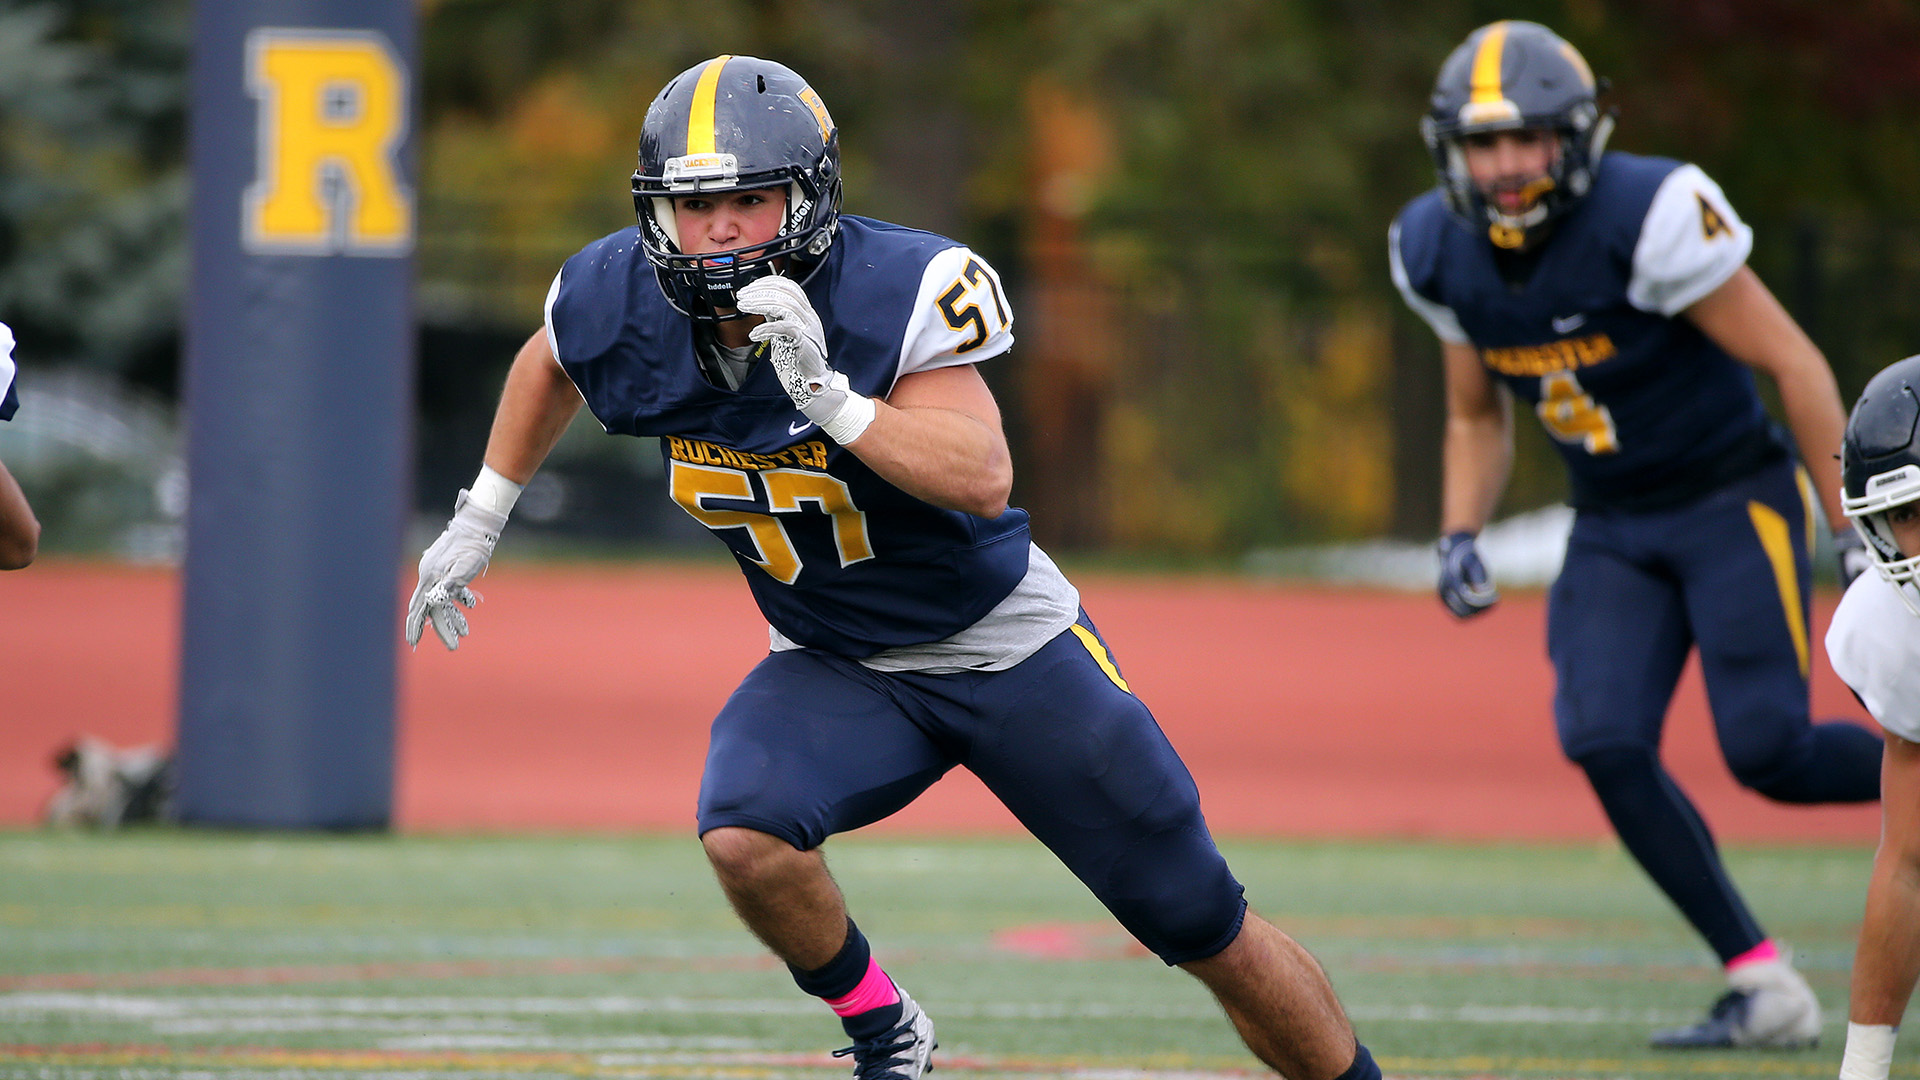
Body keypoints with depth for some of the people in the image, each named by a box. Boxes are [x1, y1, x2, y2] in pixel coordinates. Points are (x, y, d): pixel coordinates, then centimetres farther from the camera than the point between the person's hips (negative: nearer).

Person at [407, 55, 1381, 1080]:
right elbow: (550, 362, 11)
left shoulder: (898, 293, -27)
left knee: (1209, 930, 1)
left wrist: (830, 396, -46)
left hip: (1005, 648, -3)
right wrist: (477, 520, 14)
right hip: (834, 667, 3)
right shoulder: (622, 306, -14)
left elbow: (984, 480, -37)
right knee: (745, 838, -28)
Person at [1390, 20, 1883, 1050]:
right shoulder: (1441, 253, -3)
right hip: (1614, 529, 6)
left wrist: (1857, 530, -15)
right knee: (1605, 744, -14)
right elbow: (1477, 421, 14)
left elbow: (1791, 360, -17)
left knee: (1768, 753, -16)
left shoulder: (1648, 218, -24)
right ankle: (1762, 987, -4)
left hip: (1736, 500, -6)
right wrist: (1459, 539, -3)